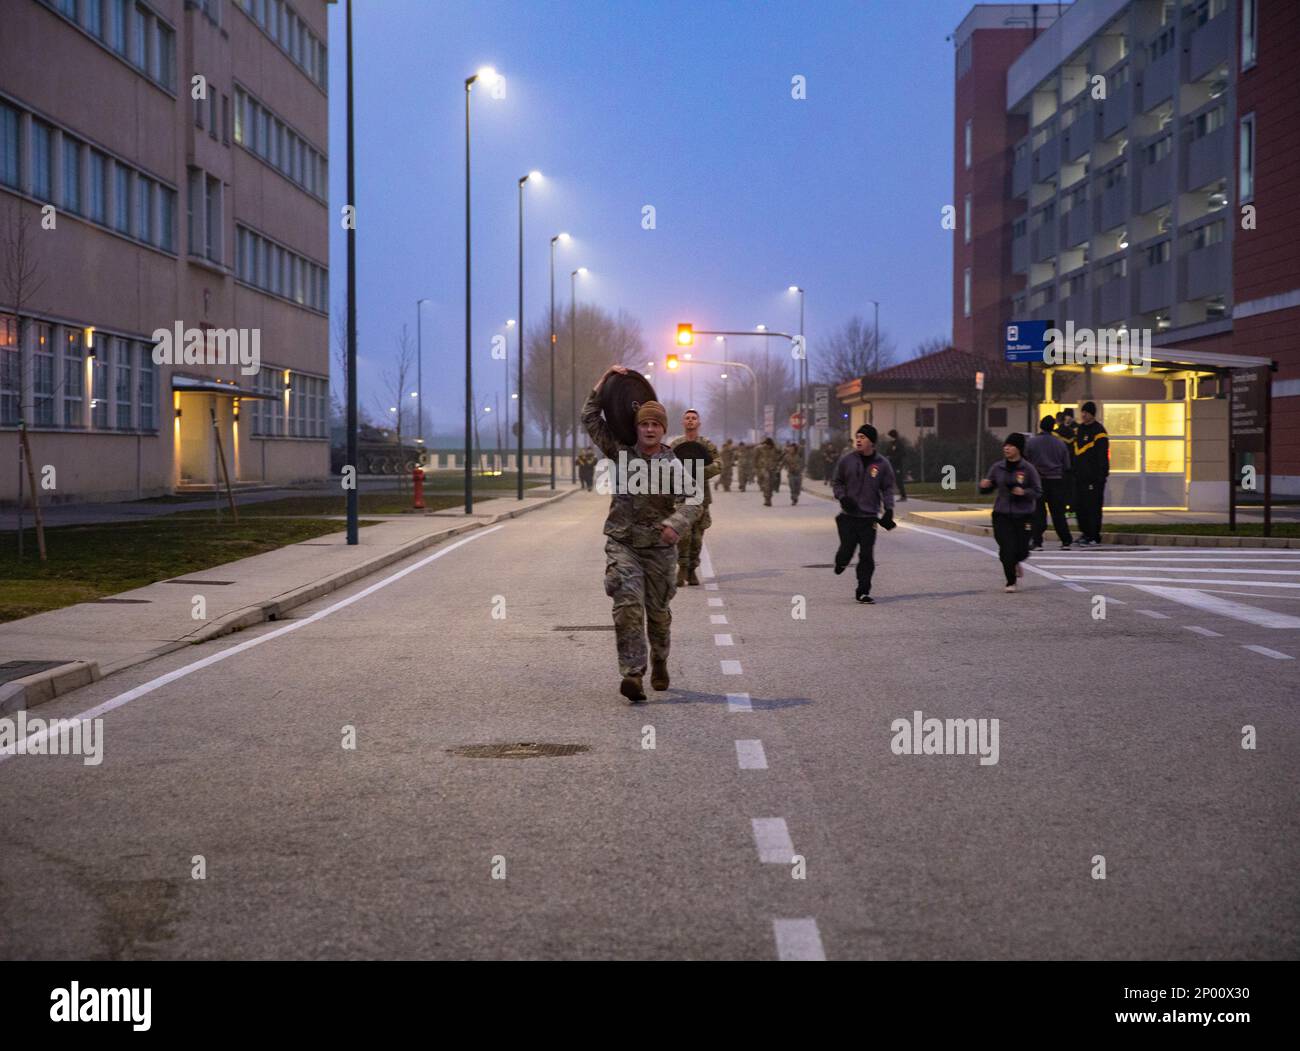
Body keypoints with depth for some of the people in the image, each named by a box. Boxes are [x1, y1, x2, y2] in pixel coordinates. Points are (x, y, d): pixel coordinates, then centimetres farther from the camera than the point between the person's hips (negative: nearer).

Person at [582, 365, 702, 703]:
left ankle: (659, 664, 38)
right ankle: (632, 673, -24)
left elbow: (692, 501, -16)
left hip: (659, 547, 0)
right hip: (622, 544, 0)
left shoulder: (674, 464, -4)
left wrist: (676, 522, -37)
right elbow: (590, 417, 5)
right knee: (628, 604, -19)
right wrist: (605, 378, 0)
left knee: (658, 611, 13)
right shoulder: (621, 452, 2)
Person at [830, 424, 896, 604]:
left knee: (867, 556, -2)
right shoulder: (846, 459, 0)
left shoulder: (882, 464, 1)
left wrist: (889, 510, -4)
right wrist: (842, 497, -8)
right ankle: (841, 561, 32)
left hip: (869, 517, 0)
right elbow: (835, 481, 10)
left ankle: (863, 591, 6)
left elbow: (888, 488, 8)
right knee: (847, 550, -4)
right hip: (848, 516, 0)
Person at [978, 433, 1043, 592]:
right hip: (1002, 515, 1)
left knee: (1021, 550, 0)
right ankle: (1011, 582, 11)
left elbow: (1038, 492, -3)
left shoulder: (1028, 469, -6)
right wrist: (984, 486, -13)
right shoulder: (998, 468, 2)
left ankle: (1015, 563, 39)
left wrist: (1024, 492, -22)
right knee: (1006, 549, -8)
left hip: (1023, 516, -1)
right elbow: (986, 488, 10)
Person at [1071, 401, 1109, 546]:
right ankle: (1086, 533, 23)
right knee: (1079, 506, 11)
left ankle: (1094, 537, -3)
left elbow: (1103, 456, -14)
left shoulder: (1098, 431, -10)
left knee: (1093, 507, -6)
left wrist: (1100, 476, -19)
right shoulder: (1079, 429, 16)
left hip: (1094, 477, -8)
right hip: (1080, 476, 8)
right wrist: (1074, 471, 18)